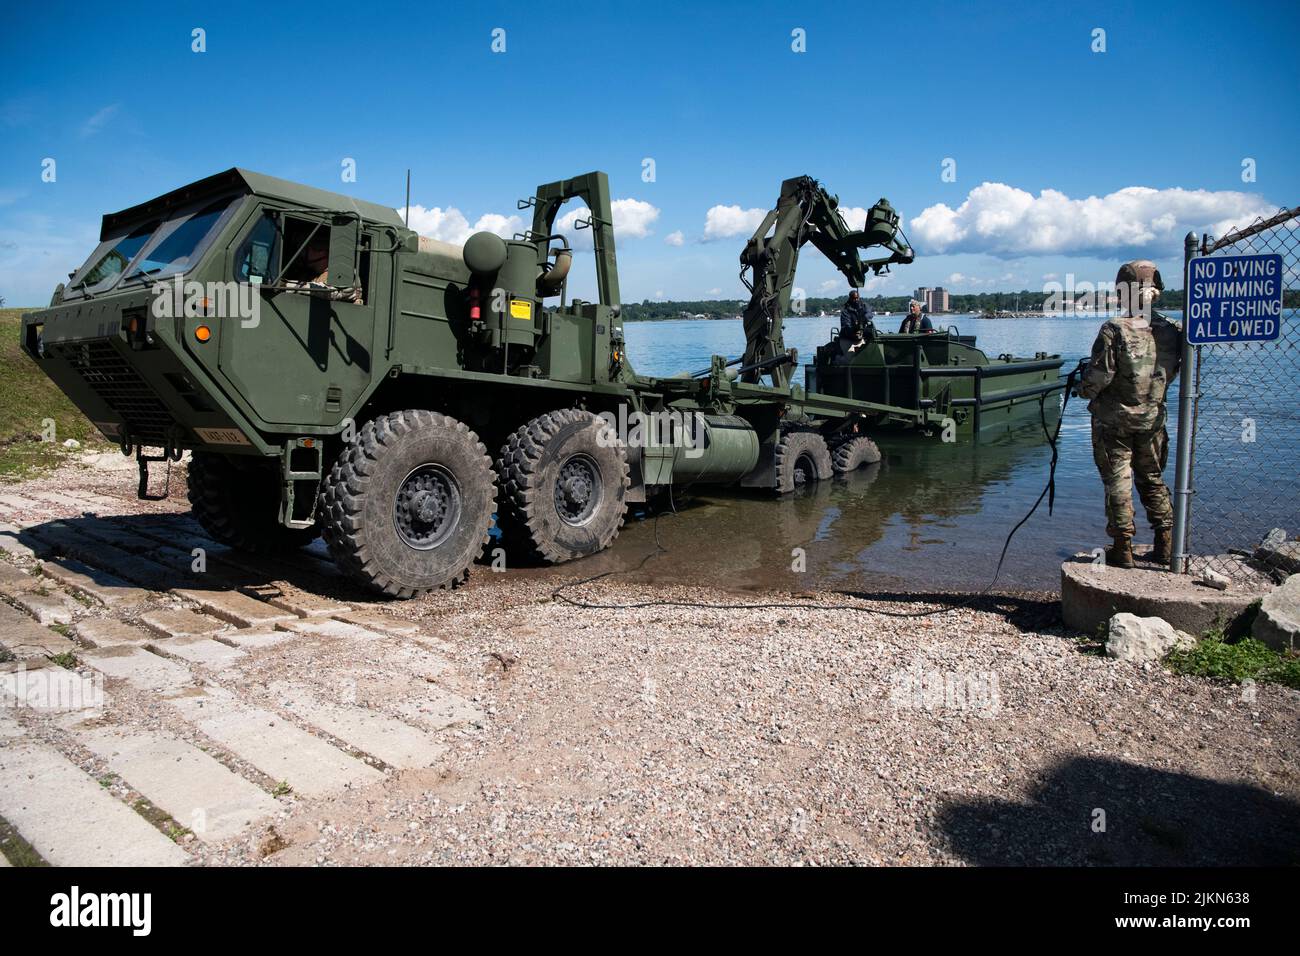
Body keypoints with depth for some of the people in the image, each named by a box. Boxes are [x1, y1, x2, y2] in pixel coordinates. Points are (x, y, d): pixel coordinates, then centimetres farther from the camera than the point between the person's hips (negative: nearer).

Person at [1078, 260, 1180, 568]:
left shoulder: (1115, 330, -17)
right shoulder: (1170, 330, -1)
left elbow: (1099, 377, -18)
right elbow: (1172, 372, 7)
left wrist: (1084, 390, 2)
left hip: (1114, 419, -5)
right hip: (1153, 418, 5)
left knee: (1118, 482, 4)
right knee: (1152, 479, 18)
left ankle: (1123, 548, 7)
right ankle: (1165, 545, 21)